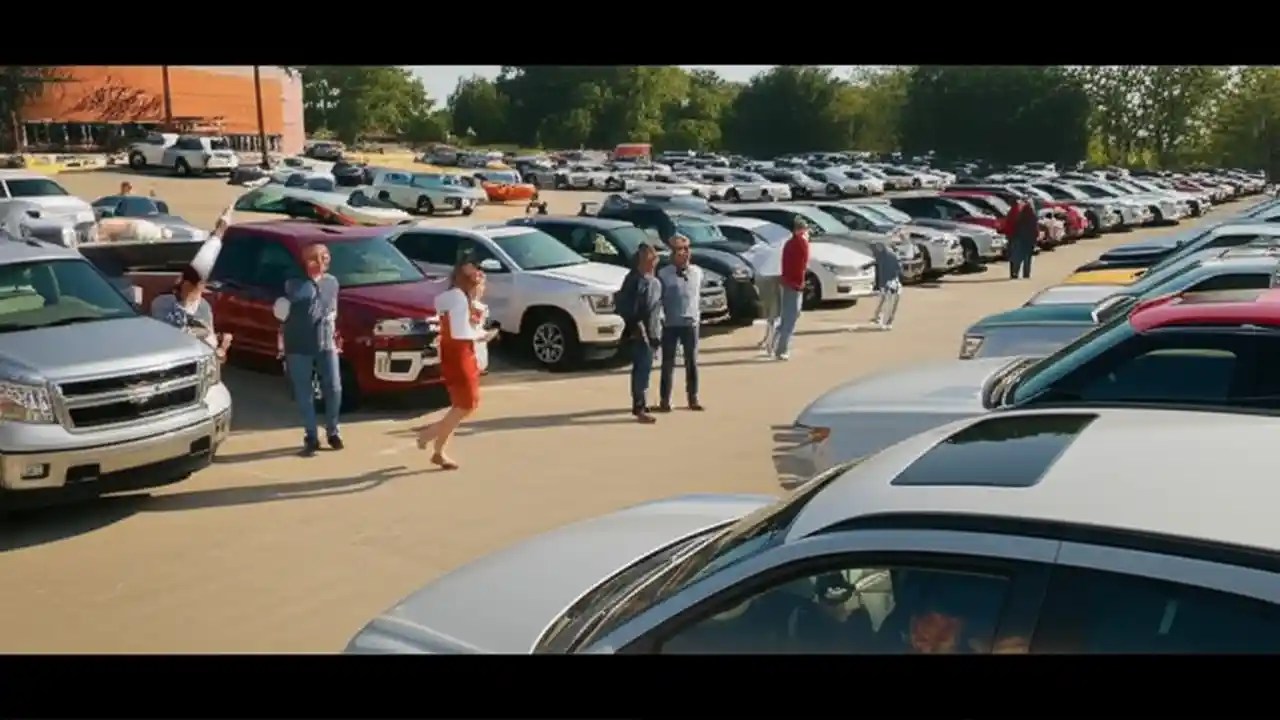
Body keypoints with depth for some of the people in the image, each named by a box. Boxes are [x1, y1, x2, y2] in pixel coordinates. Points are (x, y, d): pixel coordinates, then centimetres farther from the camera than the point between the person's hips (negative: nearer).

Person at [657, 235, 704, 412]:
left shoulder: (697, 272, 5)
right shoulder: (664, 274, -6)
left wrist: (698, 313, 9)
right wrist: (661, 318, -8)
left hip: (691, 323, 3)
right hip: (670, 324, -3)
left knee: (692, 362, 9)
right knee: (668, 363, 3)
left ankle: (693, 398, 18)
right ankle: (664, 400, 10)